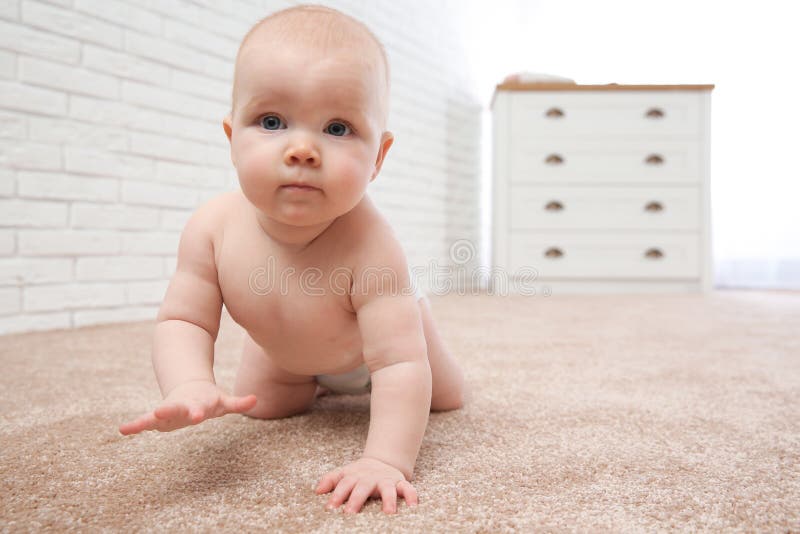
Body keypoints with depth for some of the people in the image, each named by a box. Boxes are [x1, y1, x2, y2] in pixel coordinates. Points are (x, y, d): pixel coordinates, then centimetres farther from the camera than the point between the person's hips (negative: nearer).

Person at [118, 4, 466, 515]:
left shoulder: (369, 242, -48)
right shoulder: (213, 227, -34)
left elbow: (402, 366, -47)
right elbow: (183, 321, -25)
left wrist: (387, 460, -55)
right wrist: (190, 386, -45)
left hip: (374, 326, -2)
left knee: (447, 397, 12)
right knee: (261, 405, 17)